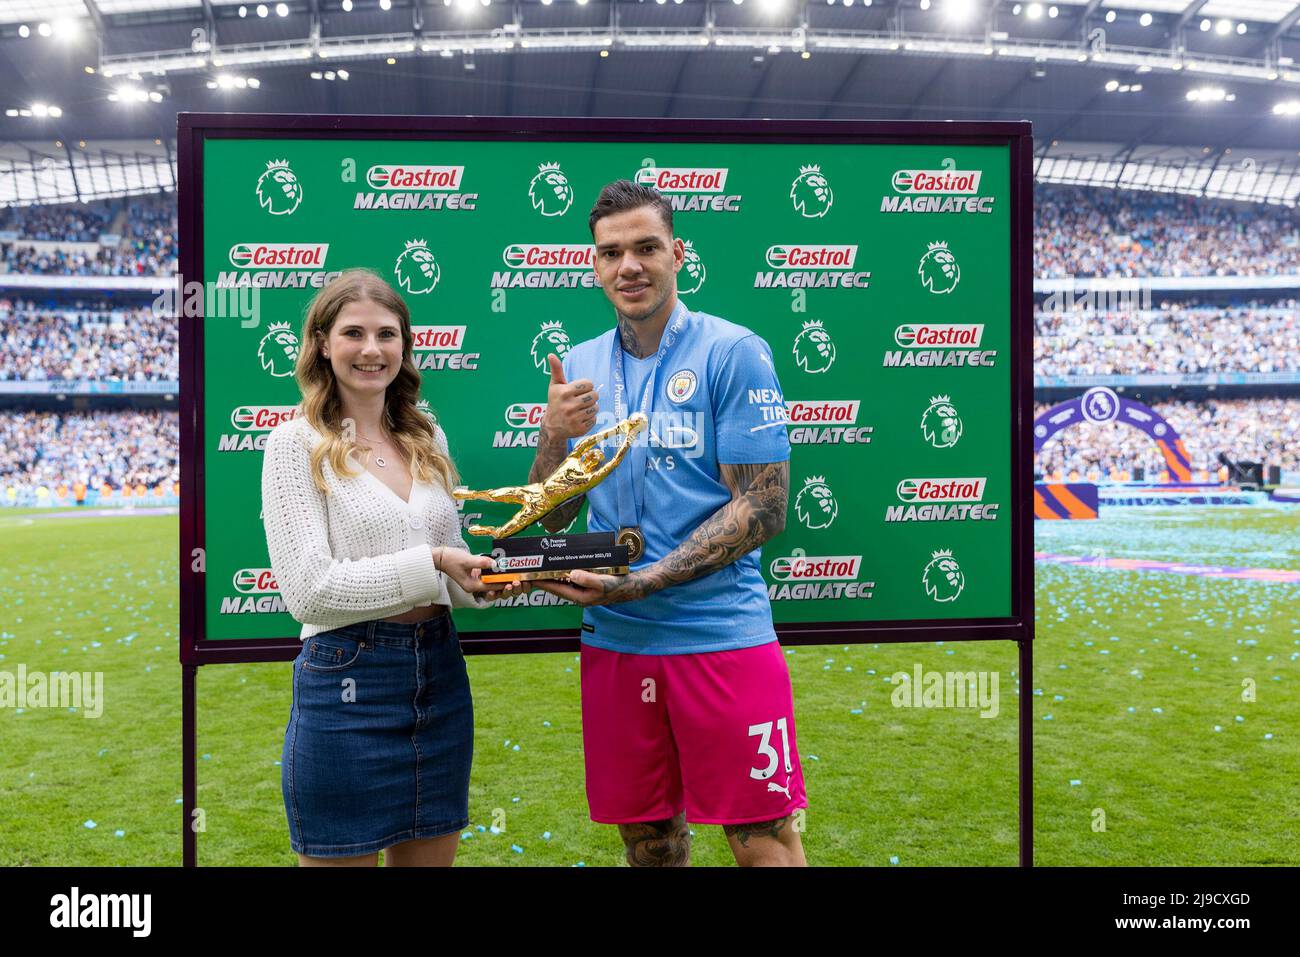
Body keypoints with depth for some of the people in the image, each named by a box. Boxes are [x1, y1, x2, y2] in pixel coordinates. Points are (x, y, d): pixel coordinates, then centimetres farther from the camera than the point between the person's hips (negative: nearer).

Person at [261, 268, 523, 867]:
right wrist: (432, 564, -20)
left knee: (431, 856, 17)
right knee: (344, 858, 8)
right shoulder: (298, 443, -7)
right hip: (347, 682, -5)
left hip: (440, 672, 6)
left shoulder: (427, 438, 9)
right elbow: (307, 588, -15)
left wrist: (486, 582, -6)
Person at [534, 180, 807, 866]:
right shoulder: (578, 366, 9)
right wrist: (554, 435, -12)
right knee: (648, 841, 15)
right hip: (612, 641, 4)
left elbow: (763, 508, -11)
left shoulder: (734, 352, -6)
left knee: (764, 843, 3)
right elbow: (553, 518, 8)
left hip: (722, 636, -4)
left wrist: (639, 583, -18)